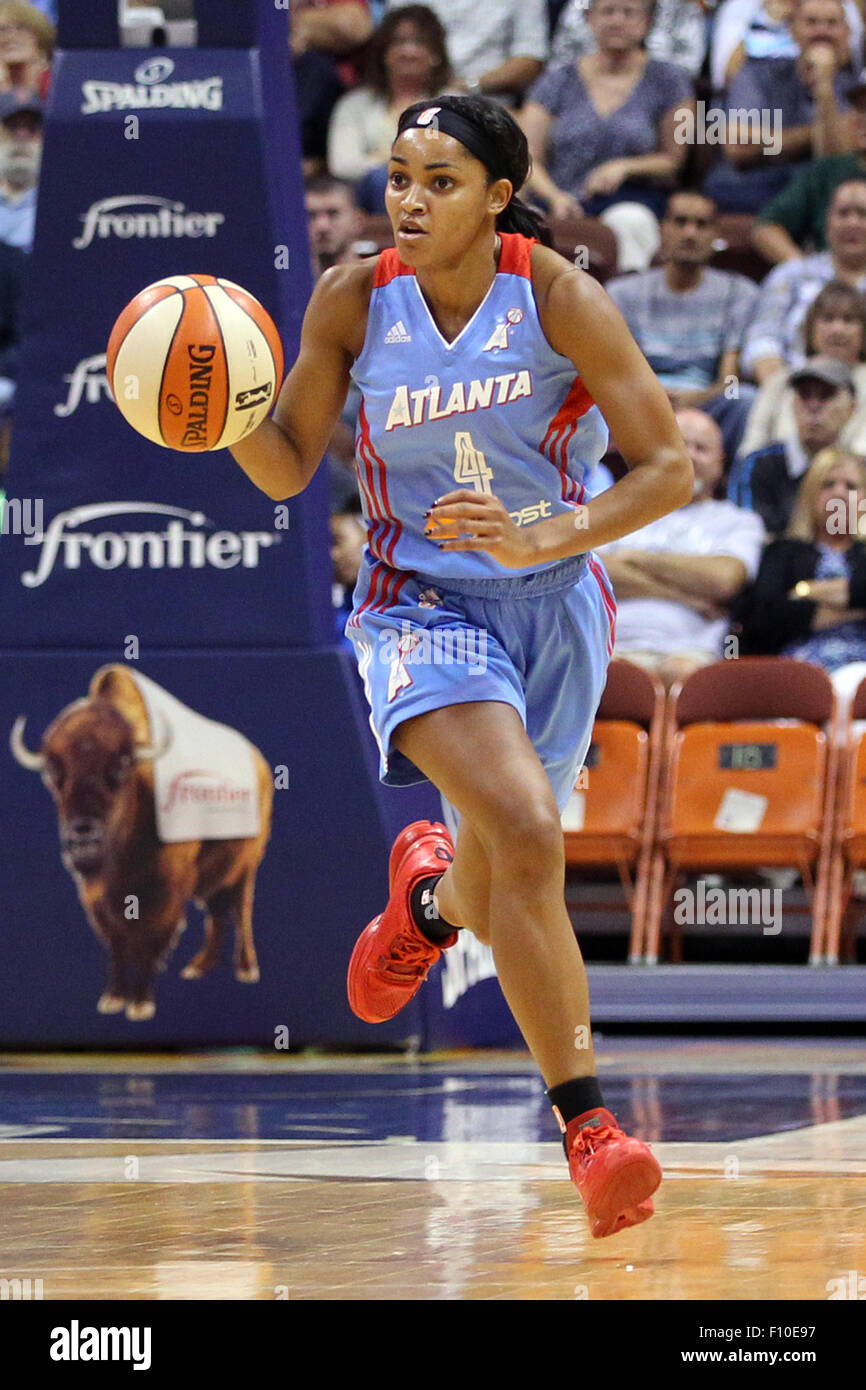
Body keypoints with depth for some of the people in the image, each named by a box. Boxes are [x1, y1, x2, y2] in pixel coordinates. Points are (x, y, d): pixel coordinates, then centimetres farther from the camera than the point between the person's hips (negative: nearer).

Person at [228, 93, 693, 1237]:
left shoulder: (559, 297, -12)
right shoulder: (354, 302, -7)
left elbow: (668, 470, -12)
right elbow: (287, 468, 1)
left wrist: (545, 538, -26)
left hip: (554, 600, 1)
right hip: (423, 606, -1)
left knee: (496, 908, 14)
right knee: (525, 832, -28)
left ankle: (430, 893, 55)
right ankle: (585, 1121, -24)